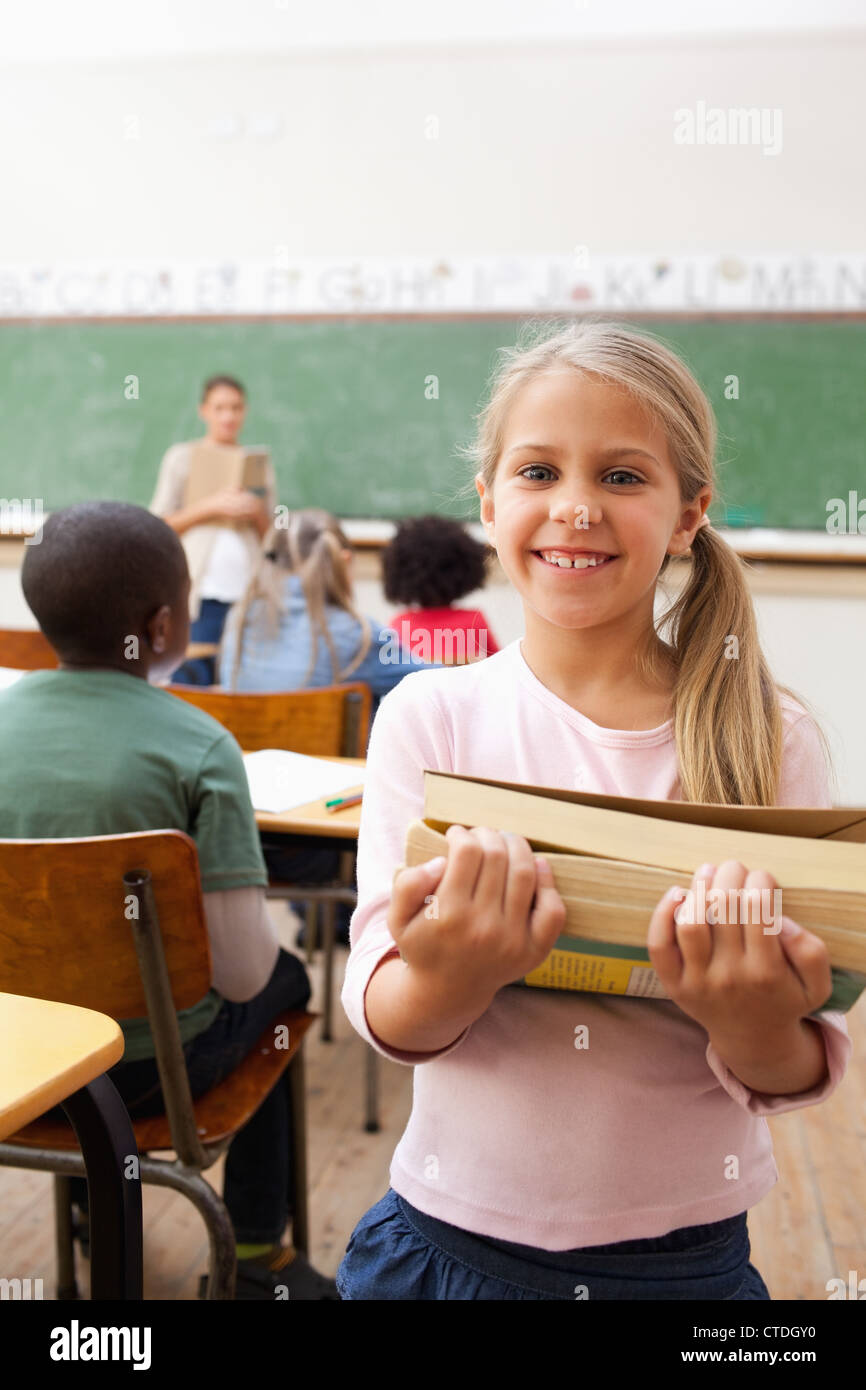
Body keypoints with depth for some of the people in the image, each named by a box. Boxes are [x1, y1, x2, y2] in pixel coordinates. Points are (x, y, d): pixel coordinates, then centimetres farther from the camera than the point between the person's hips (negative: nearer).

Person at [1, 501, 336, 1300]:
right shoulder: (198, 747, -21)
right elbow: (241, 972, -22)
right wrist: (264, 918, -2)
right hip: (147, 1068, -4)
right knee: (285, 978, 24)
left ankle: (98, 1202, 52)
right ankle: (256, 1251, 33)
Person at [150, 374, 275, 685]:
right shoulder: (182, 457, 9)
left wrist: (257, 513, -4)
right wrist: (211, 506, -8)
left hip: (249, 596, 2)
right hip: (200, 596, -2)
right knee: (192, 681, -9)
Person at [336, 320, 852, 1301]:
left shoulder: (768, 739, -8)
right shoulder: (428, 716, -8)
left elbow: (794, 1079, -8)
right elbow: (383, 1019, -11)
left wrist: (753, 1024, -29)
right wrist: (452, 974, -31)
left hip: (683, 1253, 0)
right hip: (453, 1235, 1)